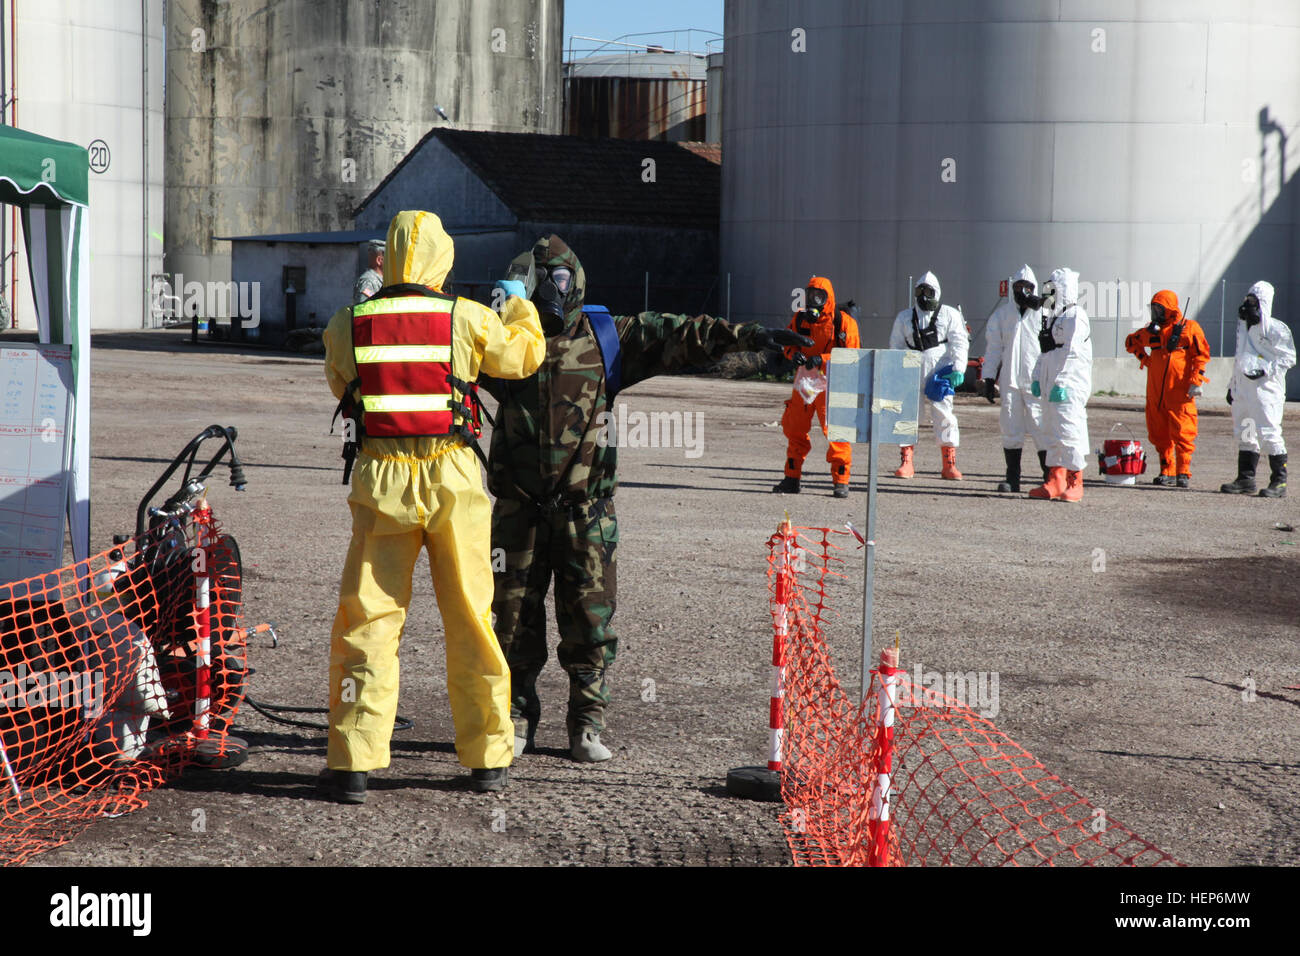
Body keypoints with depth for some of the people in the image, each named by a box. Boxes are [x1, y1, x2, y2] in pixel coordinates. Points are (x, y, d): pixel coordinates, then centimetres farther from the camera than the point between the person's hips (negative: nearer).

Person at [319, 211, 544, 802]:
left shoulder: (346, 326, 1)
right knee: (470, 620, 10)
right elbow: (523, 356, 16)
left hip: (382, 483, 0)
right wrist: (521, 307, 35)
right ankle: (488, 759, 18)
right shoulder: (467, 319, -2)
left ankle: (353, 764, 1)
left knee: (367, 621, 6)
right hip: (453, 483, 0)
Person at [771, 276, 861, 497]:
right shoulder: (799, 319, 7)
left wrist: (822, 360, -21)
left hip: (831, 382, -5)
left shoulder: (843, 322, -8)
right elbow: (788, 343, 16)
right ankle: (792, 478, 20)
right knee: (795, 429, 9)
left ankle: (841, 481, -3)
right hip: (803, 380, 5)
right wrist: (794, 354, -8)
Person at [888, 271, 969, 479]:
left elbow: (959, 343, 1)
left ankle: (949, 464, 4)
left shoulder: (949, 315, 8)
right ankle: (906, 463, 7)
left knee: (944, 416, -3)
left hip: (940, 374, -2)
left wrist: (958, 369, -11)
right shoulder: (904, 317, 16)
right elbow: (896, 347, 16)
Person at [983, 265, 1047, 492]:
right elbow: (993, 348, 14)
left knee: (1041, 428, -6)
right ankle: (1012, 478, 11)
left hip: (1037, 382, -3)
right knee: (1011, 430, 5)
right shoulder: (1001, 314, 12)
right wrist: (989, 378, 9)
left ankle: (1049, 476, 0)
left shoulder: (1043, 313, 2)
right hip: (1009, 380, 3)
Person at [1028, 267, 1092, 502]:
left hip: (1069, 388, -10)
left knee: (1069, 433, -9)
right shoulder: (1052, 318, 20)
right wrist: (1037, 379, 16)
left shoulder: (1075, 317, -10)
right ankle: (1055, 482, 15)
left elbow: (1071, 354, -18)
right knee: (1052, 434, 10)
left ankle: (1075, 484, -5)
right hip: (1052, 387, 10)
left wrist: (1061, 384, -22)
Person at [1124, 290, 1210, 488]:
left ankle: (1183, 473, -1)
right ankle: (1167, 472, 17)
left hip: (1180, 390, -5)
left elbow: (1202, 355, -4)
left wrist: (1195, 382, -12)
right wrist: (1144, 359, 17)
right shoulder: (1151, 331, 13)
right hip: (1155, 390, 6)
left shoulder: (1189, 328, -1)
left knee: (1182, 433, -8)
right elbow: (1131, 341, 32)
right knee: (1159, 433, 7)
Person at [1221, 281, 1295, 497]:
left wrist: (1266, 371, -20)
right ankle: (1245, 479, 21)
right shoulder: (1243, 326, 18)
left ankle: (1279, 483, -7)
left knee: (1269, 434, -11)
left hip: (1265, 390, -8)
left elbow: (1288, 357, -9)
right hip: (1243, 390, 9)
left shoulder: (1275, 328, -8)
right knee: (1245, 435, 13)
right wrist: (1233, 385, 25)